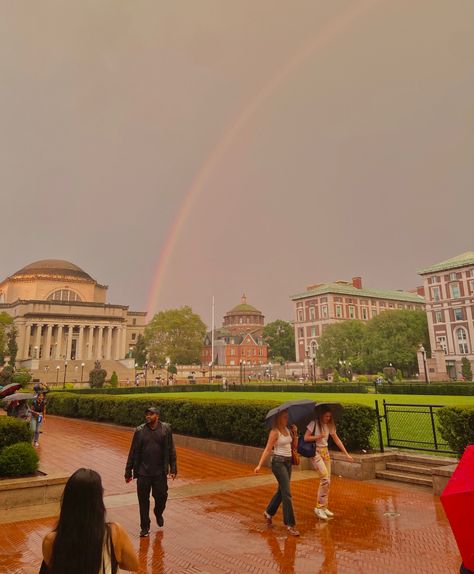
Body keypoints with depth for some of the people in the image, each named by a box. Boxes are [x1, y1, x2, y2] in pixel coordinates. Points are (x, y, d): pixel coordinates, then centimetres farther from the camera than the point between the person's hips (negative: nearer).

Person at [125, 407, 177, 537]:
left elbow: (171, 450, 0)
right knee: (143, 500, 8)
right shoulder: (139, 431, -2)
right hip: (143, 473, 1)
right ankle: (145, 527, 26)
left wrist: (173, 468, -3)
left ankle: (158, 513, 42)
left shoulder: (166, 429, -4)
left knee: (161, 497, 10)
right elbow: (133, 452, 3)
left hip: (160, 472, 0)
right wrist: (128, 471, 4)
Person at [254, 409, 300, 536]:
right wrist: (259, 465, -23)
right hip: (278, 462, -8)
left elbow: (294, 446, 12)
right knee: (287, 493, -8)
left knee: (281, 491, 16)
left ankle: (269, 513, 37)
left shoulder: (288, 430, 8)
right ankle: (290, 524, 1)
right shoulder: (274, 432, -13)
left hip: (288, 462, 8)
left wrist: (294, 433, -1)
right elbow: (267, 449, -16)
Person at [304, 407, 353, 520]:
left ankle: (324, 507, 17)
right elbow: (306, 438, -14)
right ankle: (319, 507, -6)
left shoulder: (329, 426, 7)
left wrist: (347, 454, 7)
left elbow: (337, 440, 10)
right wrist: (319, 436, -22)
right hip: (315, 452, -7)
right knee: (325, 479, -17)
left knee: (327, 481, 5)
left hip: (325, 452, 7)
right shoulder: (314, 423, -12)